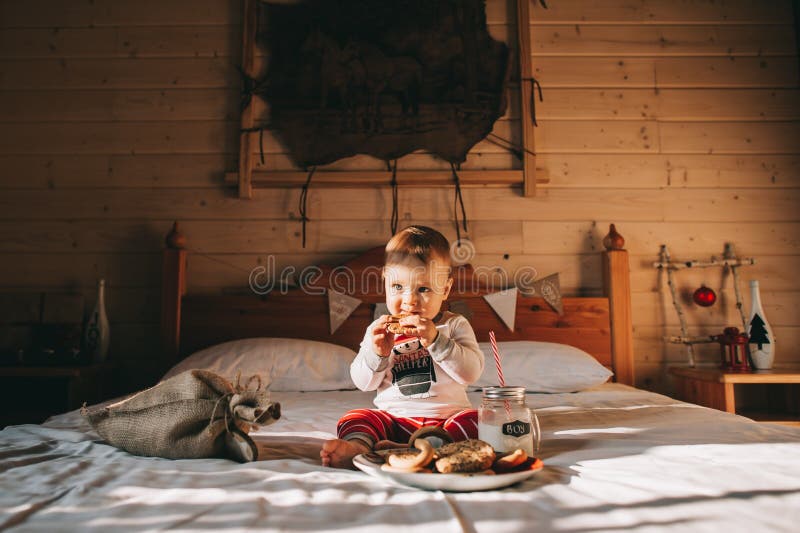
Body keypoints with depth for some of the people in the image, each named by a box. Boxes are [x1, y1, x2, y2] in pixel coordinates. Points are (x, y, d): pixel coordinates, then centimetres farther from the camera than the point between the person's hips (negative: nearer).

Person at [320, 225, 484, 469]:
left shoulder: (455, 325, 1)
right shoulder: (378, 330, 7)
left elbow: (472, 372, -12)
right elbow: (363, 383, 5)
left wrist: (436, 340, -24)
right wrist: (376, 353, -16)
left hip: (447, 418, -1)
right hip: (393, 419, 2)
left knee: (476, 421, -28)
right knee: (354, 419, -18)